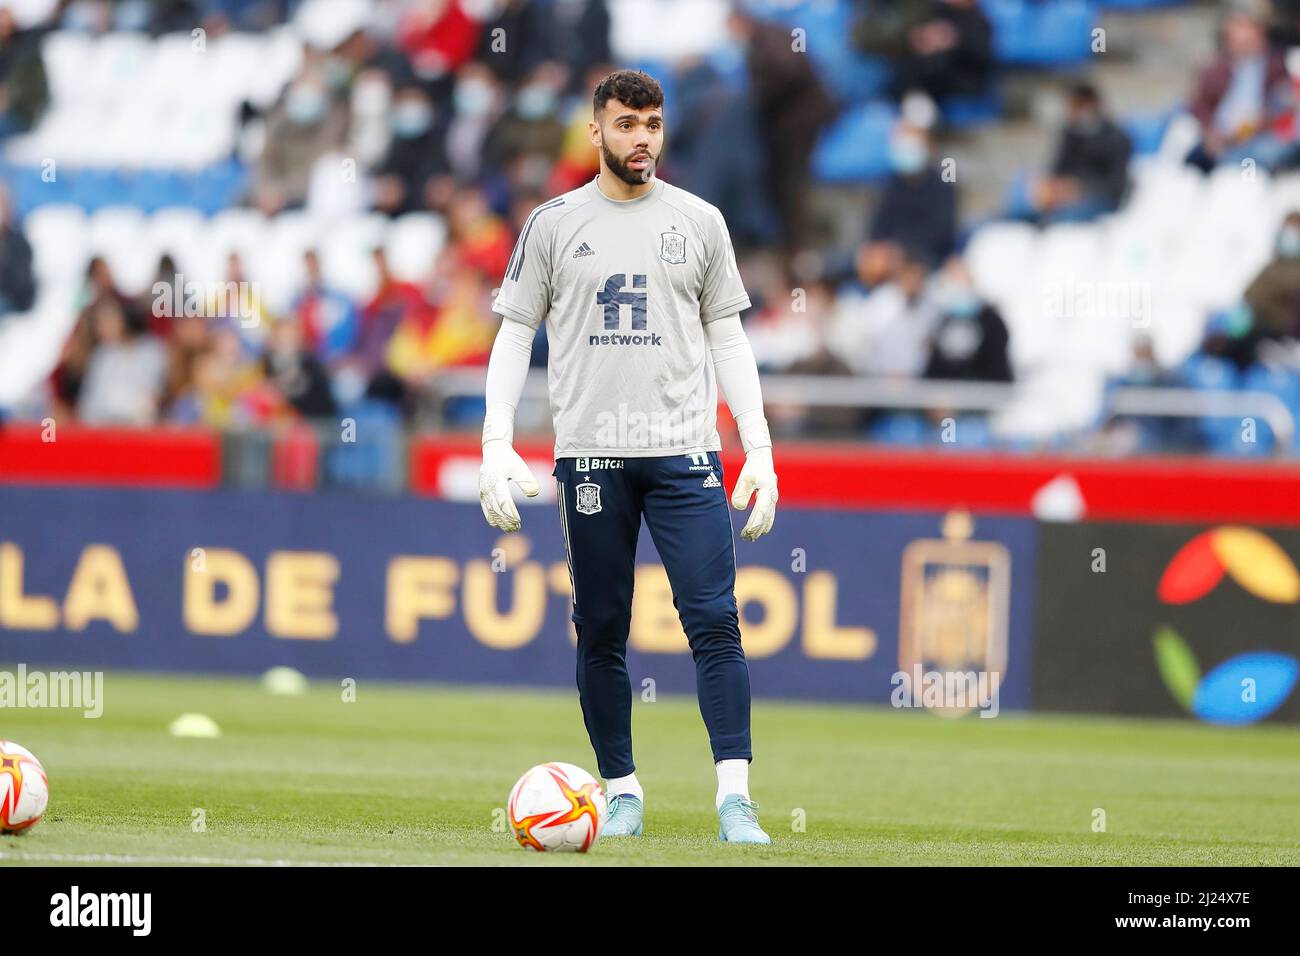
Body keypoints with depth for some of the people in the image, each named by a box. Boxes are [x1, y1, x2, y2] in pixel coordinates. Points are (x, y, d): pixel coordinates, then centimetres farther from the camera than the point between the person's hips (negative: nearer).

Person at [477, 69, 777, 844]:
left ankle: (735, 795, -11)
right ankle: (623, 792, 13)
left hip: (686, 453, 0)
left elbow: (728, 338, 11)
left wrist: (760, 447, 3)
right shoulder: (554, 224, 6)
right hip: (590, 454, 0)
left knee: (715, 622, -10)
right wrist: (498, 445, -4)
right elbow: (514, 336, 7)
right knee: (601, 633, 3)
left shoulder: (699, 222, 9)